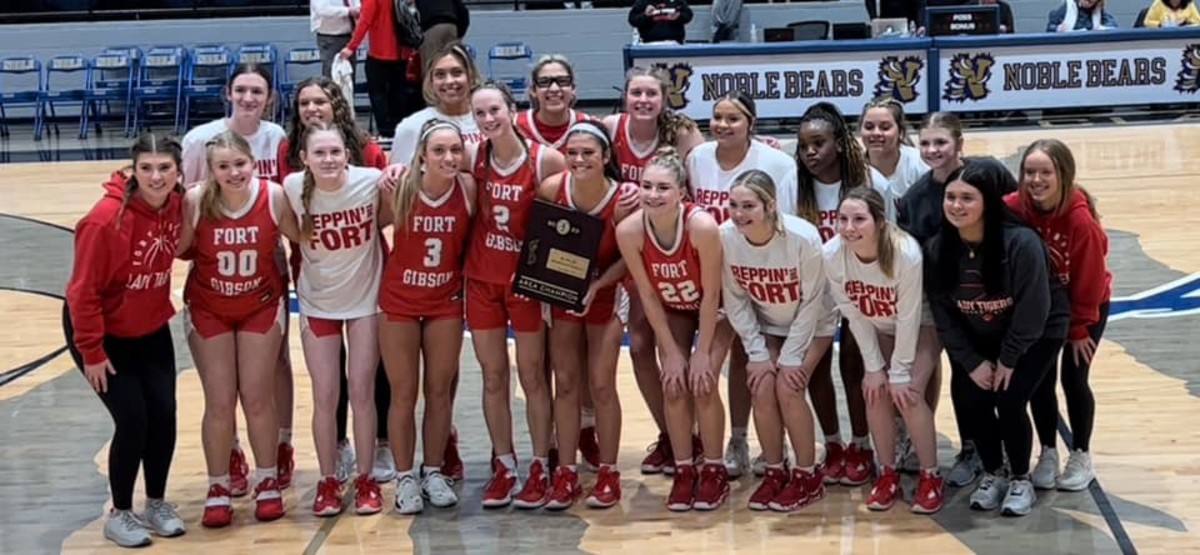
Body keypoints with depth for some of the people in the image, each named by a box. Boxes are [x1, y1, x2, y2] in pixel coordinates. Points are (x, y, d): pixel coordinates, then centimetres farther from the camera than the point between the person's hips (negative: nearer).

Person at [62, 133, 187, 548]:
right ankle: (120, 515, 12)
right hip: (104, 332, -5)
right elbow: (83, 290, -23)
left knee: (163, 416, 2)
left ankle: (157, 504, 23)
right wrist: (91, 351, -18)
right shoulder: (107, 219, -29)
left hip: (151, 330, 5)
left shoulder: (177, 205, -12)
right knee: (133, 420, -8)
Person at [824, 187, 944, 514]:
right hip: (878, 329, 4)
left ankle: (931, 477, -2)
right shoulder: (832, 255, -27)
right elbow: (854, 315, -14)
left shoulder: (907, 253, -37)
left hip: (921, 325, -3)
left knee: (908, 394, -17)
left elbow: (909, 317, -27)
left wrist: (900, 372, -21)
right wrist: (874, 367, -11)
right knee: (875, 392, -11)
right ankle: (888, 474, 6)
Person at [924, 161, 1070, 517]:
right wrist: (972, 362, -13)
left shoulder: (1021, 242, -30)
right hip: (979, 339, 4)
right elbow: (943, 314, -9)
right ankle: (994, 474, 15)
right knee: (972, 403, -11)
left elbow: (1033, 310, -23)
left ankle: (1021, 480, 7)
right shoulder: (937, 249, -16)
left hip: (1036, 334, -4)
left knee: (1010, 402, -18)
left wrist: (1009, 359, -18)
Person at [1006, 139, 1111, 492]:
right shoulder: (1014, 209, -24)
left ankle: (1081, 458, 16)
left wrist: (1078, 329, -11)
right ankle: (1048, 454, 20)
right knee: (1040, 379, 2)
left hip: (1086, 306, -3)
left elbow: (1089, 281, -19)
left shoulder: (1081, 219, -30)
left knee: (1073, 378, -2)